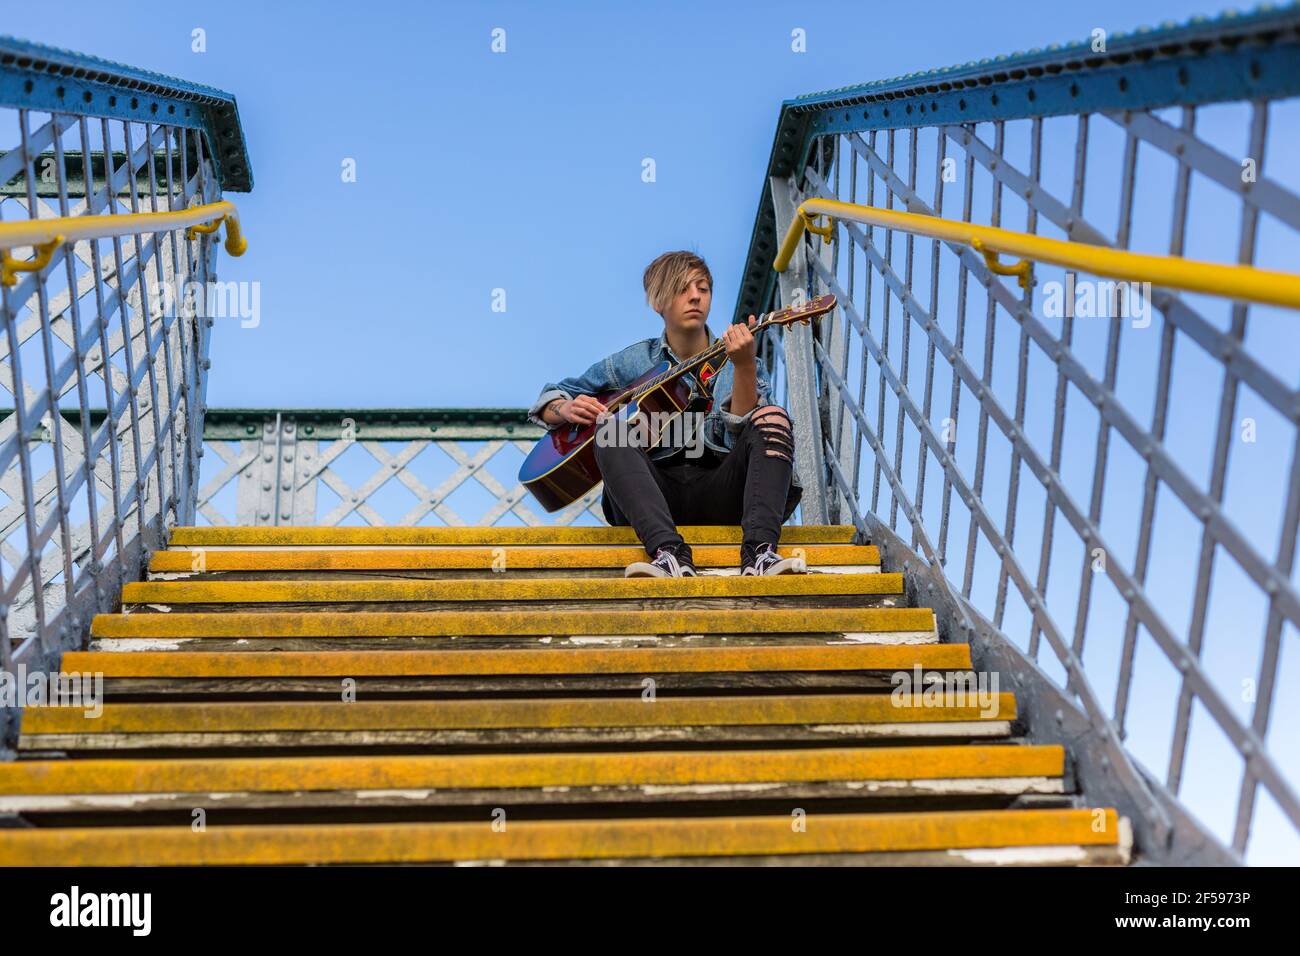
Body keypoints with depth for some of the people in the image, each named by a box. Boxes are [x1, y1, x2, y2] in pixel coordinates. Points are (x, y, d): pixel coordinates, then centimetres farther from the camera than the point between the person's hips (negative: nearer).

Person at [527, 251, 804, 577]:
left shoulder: (735, 362, 10)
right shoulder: (632, 362, 11)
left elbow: (745, 434, -9)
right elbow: (549, 398, 18)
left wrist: (744, 366, -24)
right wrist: (568, 409, -6)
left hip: (720, 498, 0)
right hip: (655, 494, 0)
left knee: (772, 418, -21)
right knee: (608, 426, -24)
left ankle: (758, 553, -42)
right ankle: (670, 554, -45)